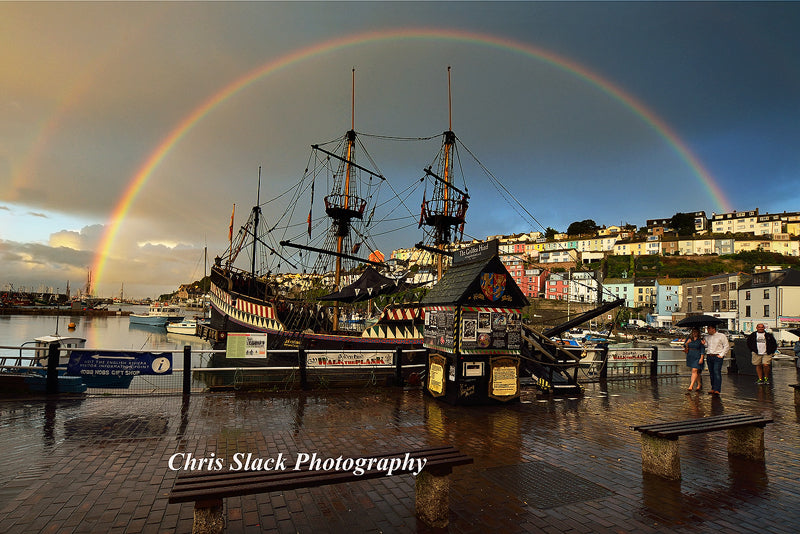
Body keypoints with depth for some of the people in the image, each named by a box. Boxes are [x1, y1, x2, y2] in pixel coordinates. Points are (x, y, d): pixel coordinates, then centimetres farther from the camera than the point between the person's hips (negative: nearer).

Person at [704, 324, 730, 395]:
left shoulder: (721, 336, 2)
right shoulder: (707, 337, 16)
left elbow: (727, 346, 1)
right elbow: (706, 346, 23)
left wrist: (721, 355, -7)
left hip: (717, 356, -5)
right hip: (709, 356, 5)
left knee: (717, 372, -13)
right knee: (711, 373, 6)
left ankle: (717, 390, -16)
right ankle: (713, 389, 12)